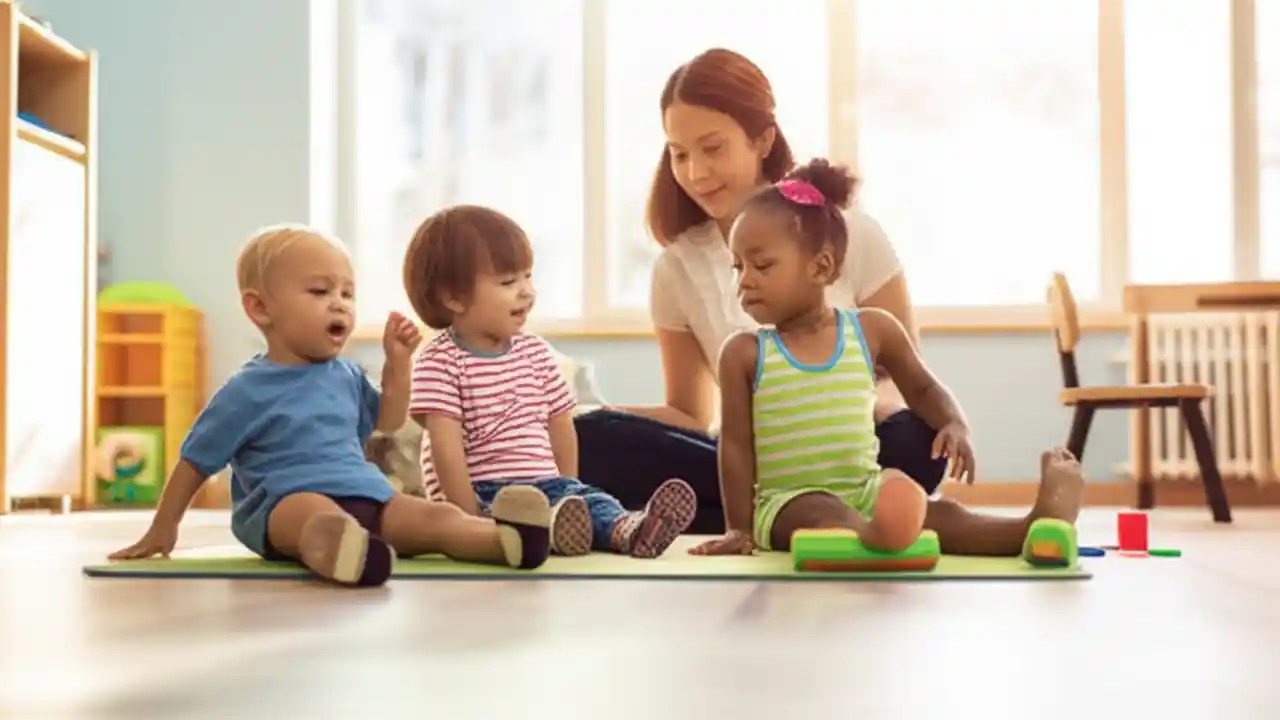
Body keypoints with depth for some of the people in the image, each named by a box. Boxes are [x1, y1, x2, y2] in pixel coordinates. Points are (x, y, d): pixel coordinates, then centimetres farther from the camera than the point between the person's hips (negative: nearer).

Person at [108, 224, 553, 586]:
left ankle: (506, 538, -44)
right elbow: (195, 462, 5)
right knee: (323, 516, -42)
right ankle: (339, 552, -75)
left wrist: (397, 362, 18)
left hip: (366, 495, 7)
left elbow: (388, 422, 31)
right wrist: (163, 530, 8)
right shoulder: (247, 390, -2)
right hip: (287, 501, -7)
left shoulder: (345, 375, 17)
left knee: (437, 517, -18)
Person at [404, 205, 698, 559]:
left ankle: (627, 529, -52)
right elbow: (447, 448, -15)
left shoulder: (536, 351, 13)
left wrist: (569, 492, 10)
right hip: (481, 495, -5)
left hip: (546, 484, 5)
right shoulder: (440, 363, -7)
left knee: (591, 499, -23)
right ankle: (552, 524, -64)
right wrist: (469, 515, -20)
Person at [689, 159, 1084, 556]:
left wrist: (955, 425, -1)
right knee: (826, 517, -38)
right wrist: (740, 528, -2)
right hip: (788, 500, -3)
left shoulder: (872, 329, 5)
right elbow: (736, 444, 1)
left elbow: (924, 389, 20)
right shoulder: (745, 352, 0)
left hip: (865, 491, 4)